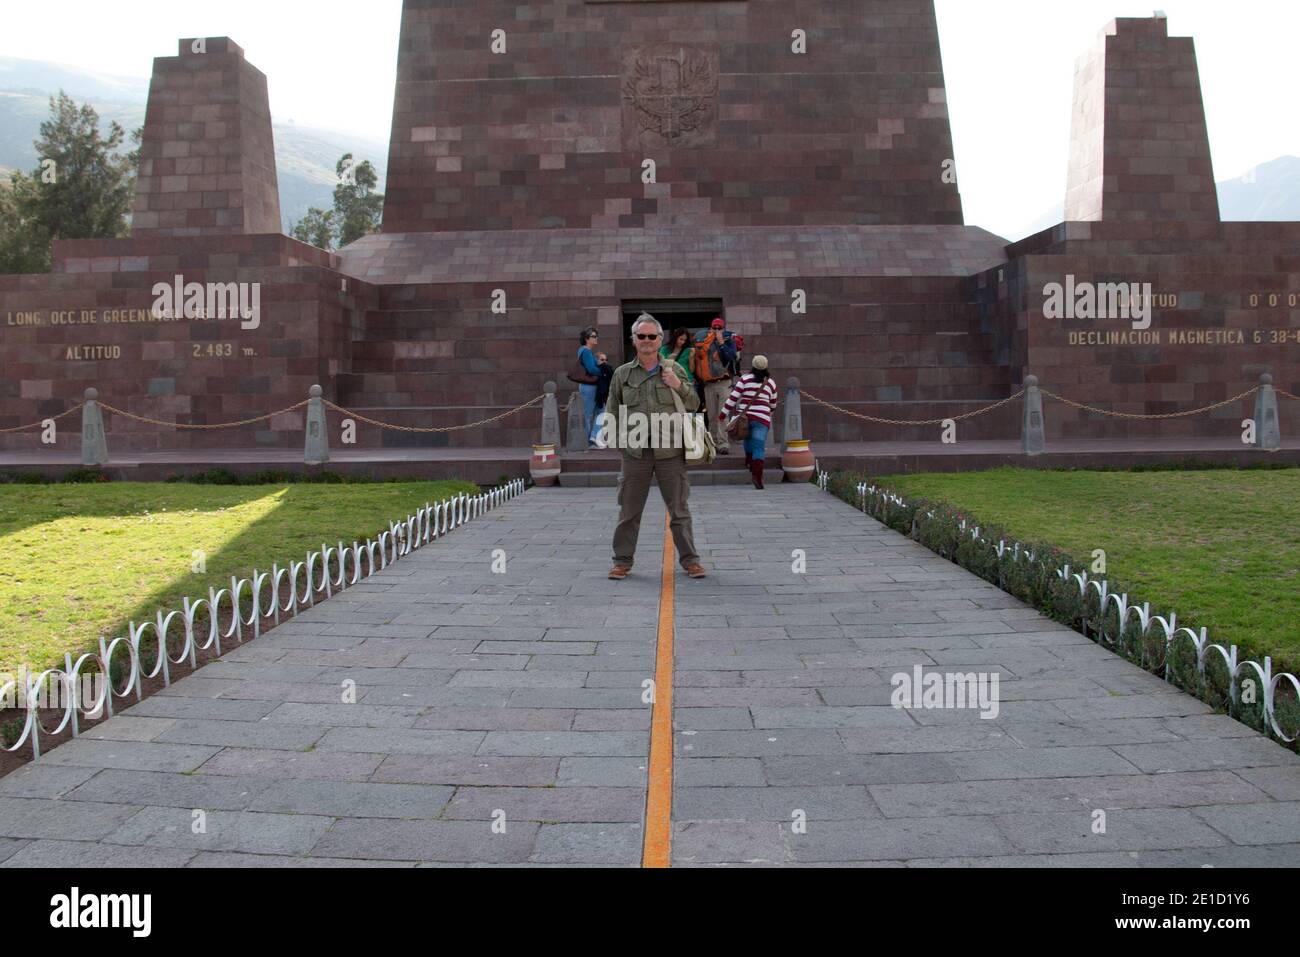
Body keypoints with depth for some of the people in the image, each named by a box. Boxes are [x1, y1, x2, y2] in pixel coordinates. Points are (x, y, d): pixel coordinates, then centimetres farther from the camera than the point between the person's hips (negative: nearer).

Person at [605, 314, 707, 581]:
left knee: (679, 509, 5)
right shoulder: (622, 374, 8)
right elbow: (613, 412, 13)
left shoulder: (675, 370, 7)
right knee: (629, 511, 7)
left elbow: (694, 405, 7)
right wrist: (618, 439, 2)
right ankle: (623, 561, 18)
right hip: (635, 452, 1)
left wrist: (679, 386, -10)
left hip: (670, 451, 0)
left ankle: (689, 559, 15)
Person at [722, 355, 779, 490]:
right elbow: (773, 404, 21)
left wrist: (723, 413, 1)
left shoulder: (745, 378, 2)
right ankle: (757, 475, -22)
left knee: (748, 437, 30)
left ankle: (749, 461, 31)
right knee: (759, 447, -5)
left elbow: (733, 397, -4)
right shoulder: (771, 383, 9)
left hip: (744, 415, 1)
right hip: (761, 418, -1)